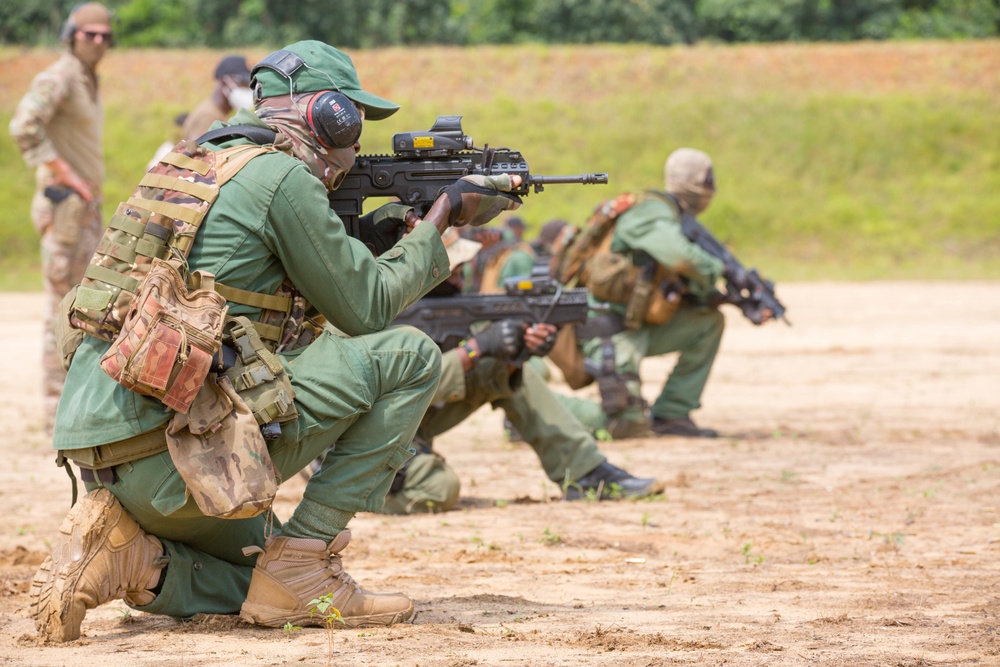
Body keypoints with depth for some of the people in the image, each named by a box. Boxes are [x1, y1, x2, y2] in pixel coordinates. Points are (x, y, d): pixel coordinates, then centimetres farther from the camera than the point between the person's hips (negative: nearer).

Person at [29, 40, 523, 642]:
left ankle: (130, 558, 3)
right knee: (408, 357, -3)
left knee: (262, 578, 30)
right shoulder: (283, 178, -6)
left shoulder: (188, 165, 21)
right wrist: (442, 217, 13)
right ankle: (302, 564, -3)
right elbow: (364, 309, 0)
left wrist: (374, 239, 27)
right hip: (174, 450, -9)